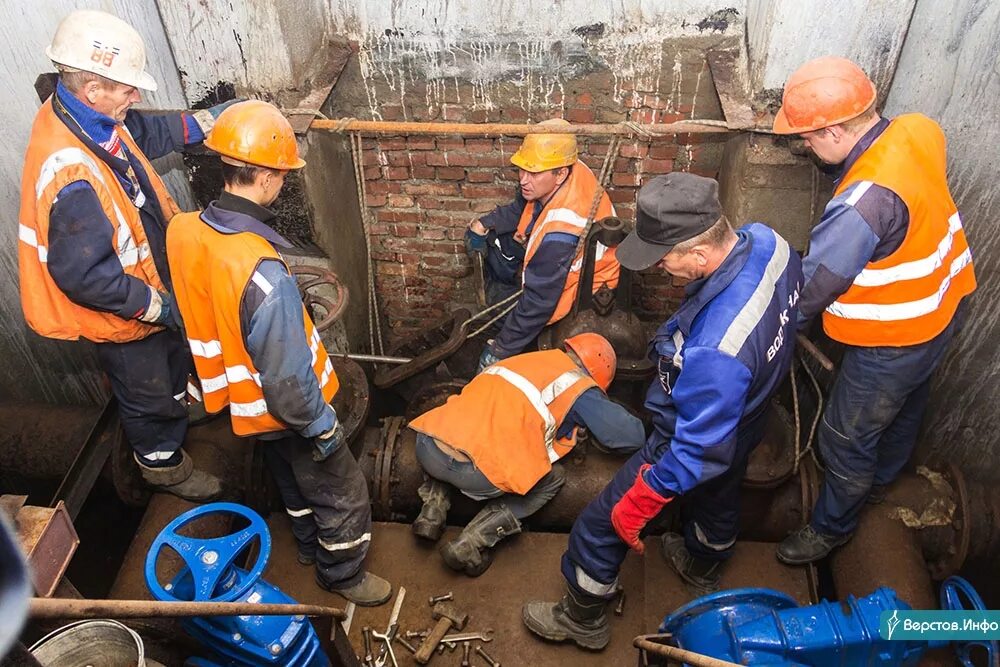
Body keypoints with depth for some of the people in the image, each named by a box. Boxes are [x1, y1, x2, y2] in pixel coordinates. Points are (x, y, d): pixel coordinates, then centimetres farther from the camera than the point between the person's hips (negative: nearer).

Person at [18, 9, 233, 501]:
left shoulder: (88, 118, -10)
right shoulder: (71, 173, -39)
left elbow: (148, 133, 12)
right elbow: (83, 274, -35)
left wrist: (209, 121, 6)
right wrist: (155, 306, -26)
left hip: (151, 287, 9)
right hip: (121, 313, -9)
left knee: (175, 356, 34)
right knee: (147, 392, 17)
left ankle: (182, 404, 63)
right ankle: (162, 462, 43)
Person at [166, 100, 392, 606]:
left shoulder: (182, 230, -13)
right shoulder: (262, 271, -38)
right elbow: (286, 378, -30)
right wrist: (323, 427, -14)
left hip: (242, 401, 8)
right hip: (285, 413, -8)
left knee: (294, 480, 31)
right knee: (344, 495, 17)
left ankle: (310, 544, 55)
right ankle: (342, 574, 39)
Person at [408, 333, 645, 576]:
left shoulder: (525, 358, 26)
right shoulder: (579, 387, 10)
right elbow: (634, 436, 13)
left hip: (425, 448, 6)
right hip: (472, 473, -6)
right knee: (553, 477, 19)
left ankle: (432, 512, 20)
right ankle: (470, 544, 9)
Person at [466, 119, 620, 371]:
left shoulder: (560, 234, -42)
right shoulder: (547, 180, -20)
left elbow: (540, 301, -35)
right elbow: (520, 209, 3)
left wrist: (500, 350, -25)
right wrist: (483, 224, -14)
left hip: (578, 282, -8)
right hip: (547, 254, 8)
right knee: (487, 242, 1)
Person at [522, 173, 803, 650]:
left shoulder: (714, 349, -47)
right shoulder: (767, 240, -22)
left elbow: (699, 451, -33)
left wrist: (637, 505, -19)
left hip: (685, 445, -8)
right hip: (742, 420, 8)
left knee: (601, 523, 12)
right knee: (718, 498, 35)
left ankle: (583, 618, 39)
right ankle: (702, 567, 67)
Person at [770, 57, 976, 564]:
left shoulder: (866, 200, -38)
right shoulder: (918, 129, -11)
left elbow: (812, 286, -31)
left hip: (895, 338, -9)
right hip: (943, 305, 9)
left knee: (846, 438, 11)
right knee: (905, 407, 31)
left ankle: (832, 526, 35)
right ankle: (879, 482, 58)